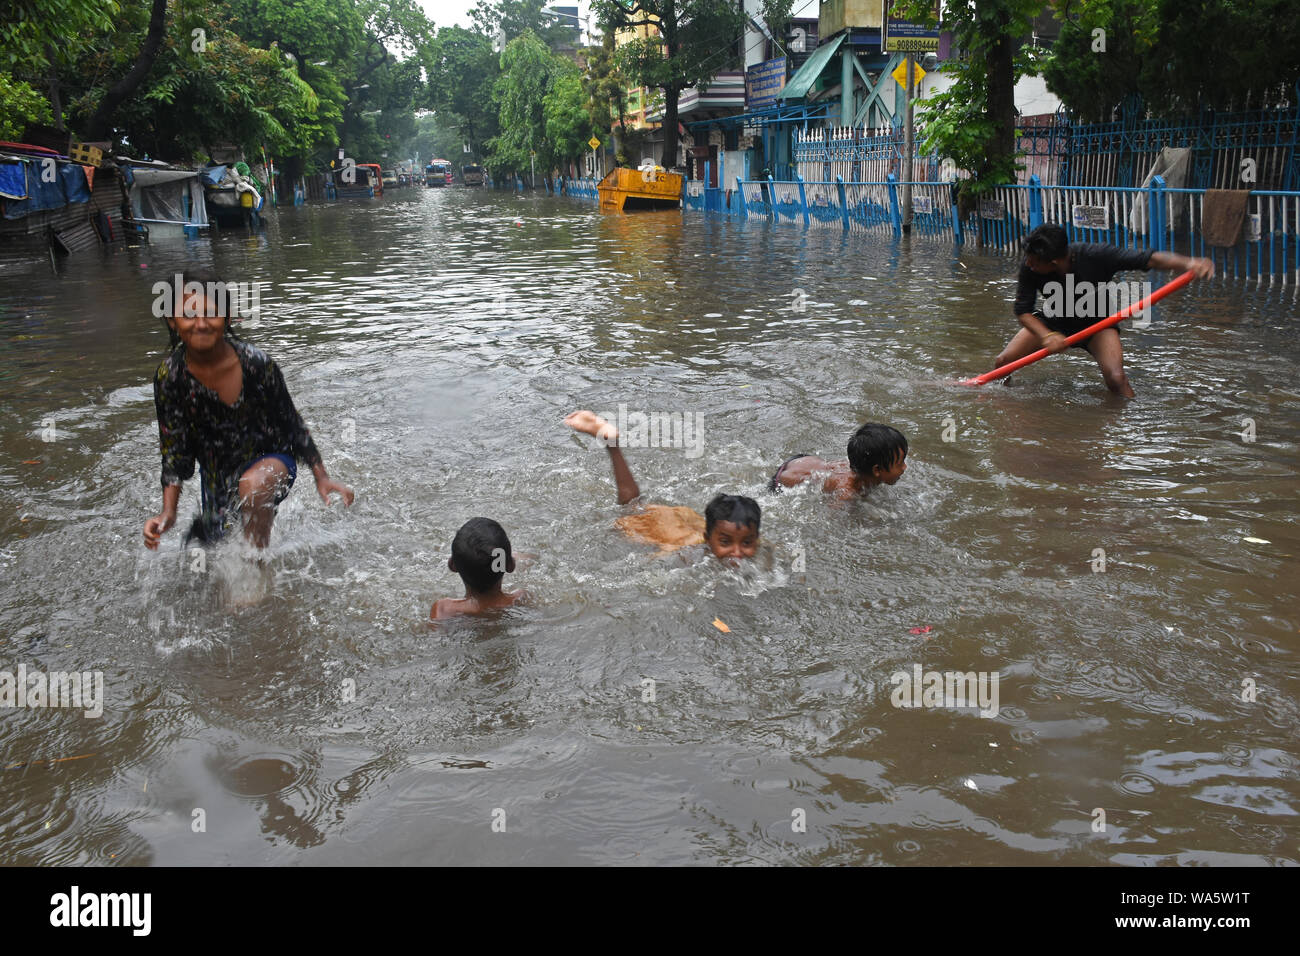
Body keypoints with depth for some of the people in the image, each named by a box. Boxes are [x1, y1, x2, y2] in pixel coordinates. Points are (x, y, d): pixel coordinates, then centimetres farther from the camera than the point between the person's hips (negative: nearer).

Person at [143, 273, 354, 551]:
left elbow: (291, 423, -10)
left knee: (253, 484, -38)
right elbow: (174, 452, -11)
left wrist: (322, 477, -9)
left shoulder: (255, 362, -23)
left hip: (270, 458, -4)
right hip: (217, 473, 4)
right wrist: (168, 512, -21)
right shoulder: (169, 377, -17)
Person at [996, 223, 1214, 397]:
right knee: (1002, 363, -8)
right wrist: (1046, 336, -39)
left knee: (1116, 378, -28)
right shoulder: (1029, 268, -27)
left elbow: (1150, 259, -34)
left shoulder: (1095, 256, -34)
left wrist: (1188, 264, -52)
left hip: (1096, 322, -3)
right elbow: (1022, 310, -21)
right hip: (1054, 321, 3)